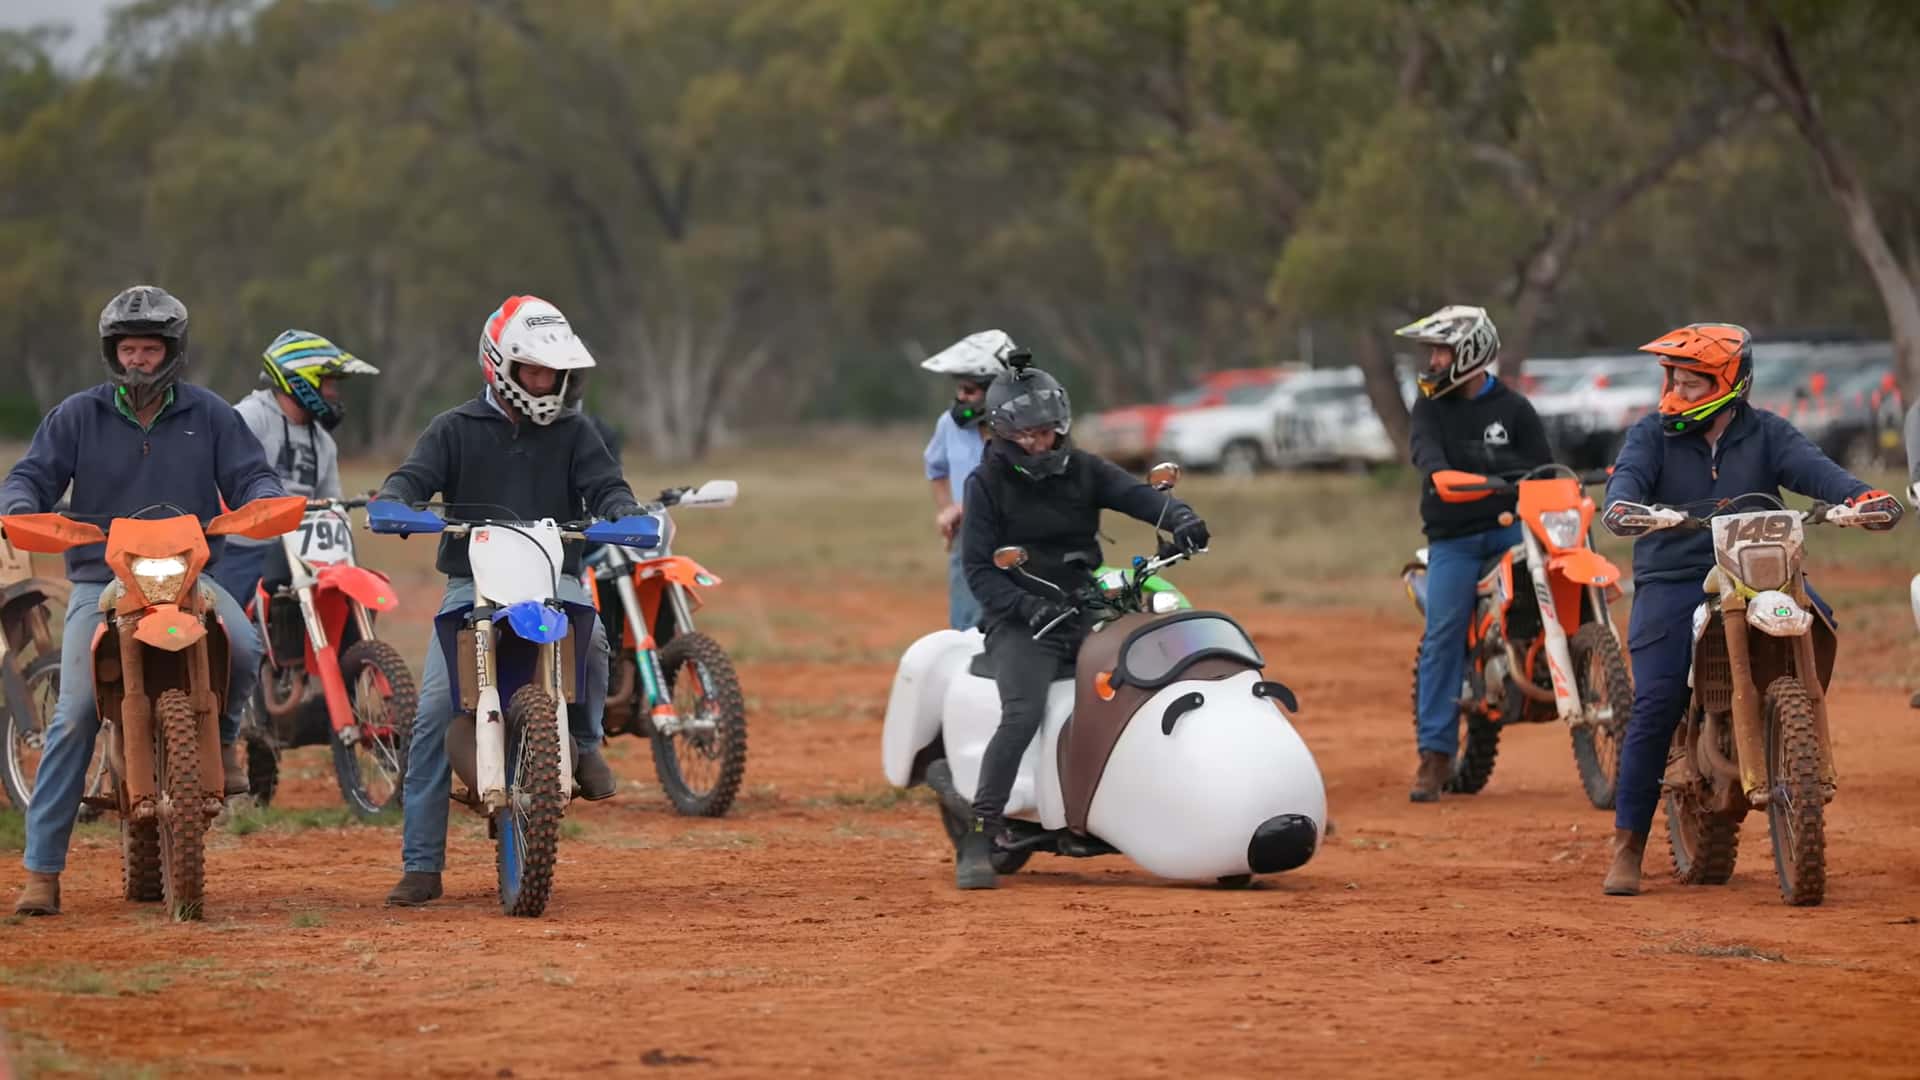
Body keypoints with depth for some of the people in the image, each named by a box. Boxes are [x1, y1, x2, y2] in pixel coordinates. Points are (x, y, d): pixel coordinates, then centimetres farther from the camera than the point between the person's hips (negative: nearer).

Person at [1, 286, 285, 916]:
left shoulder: (209, 415, 9)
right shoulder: (79, 416, 7)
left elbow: (250, 476, 8)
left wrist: (263, 501, -16)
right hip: (100, 578, -1)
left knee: (243, 650, -30)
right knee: (73, 717, -13)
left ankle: (222, 734, 5)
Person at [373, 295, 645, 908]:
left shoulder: (573, 432, 13)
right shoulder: (457, 430, 10)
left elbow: (604, 485, 4)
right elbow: (415, 475, 0)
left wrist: (626, 513, -19)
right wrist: (394, 502, -23)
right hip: (472, 582, 0)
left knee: (588, 637, -35)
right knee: (434, 713, -11)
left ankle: (585, 744, -4)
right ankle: (421, 865, -6)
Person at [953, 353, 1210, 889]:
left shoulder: (1082, 468, 10)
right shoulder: (988, 482, 0)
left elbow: (1138, 494, -4)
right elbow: (978, 568, -6)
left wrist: (1180, 517, -26)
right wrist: (1025, 606, -22)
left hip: (1086, 609, 5)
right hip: (1019, 622, -5)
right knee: (1023, 714, -29)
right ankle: (978, 838, -27)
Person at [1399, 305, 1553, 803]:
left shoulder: (1513, 407, 7)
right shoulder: (1431, 406, 9)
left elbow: (1543, 467, 7)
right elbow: (1424, 448, -11)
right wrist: (1440, 473, -33)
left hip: (1510, 525, 0)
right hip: (1452, 538, 0)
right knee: (1442, 637, -8)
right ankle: (1434, 754, -8)